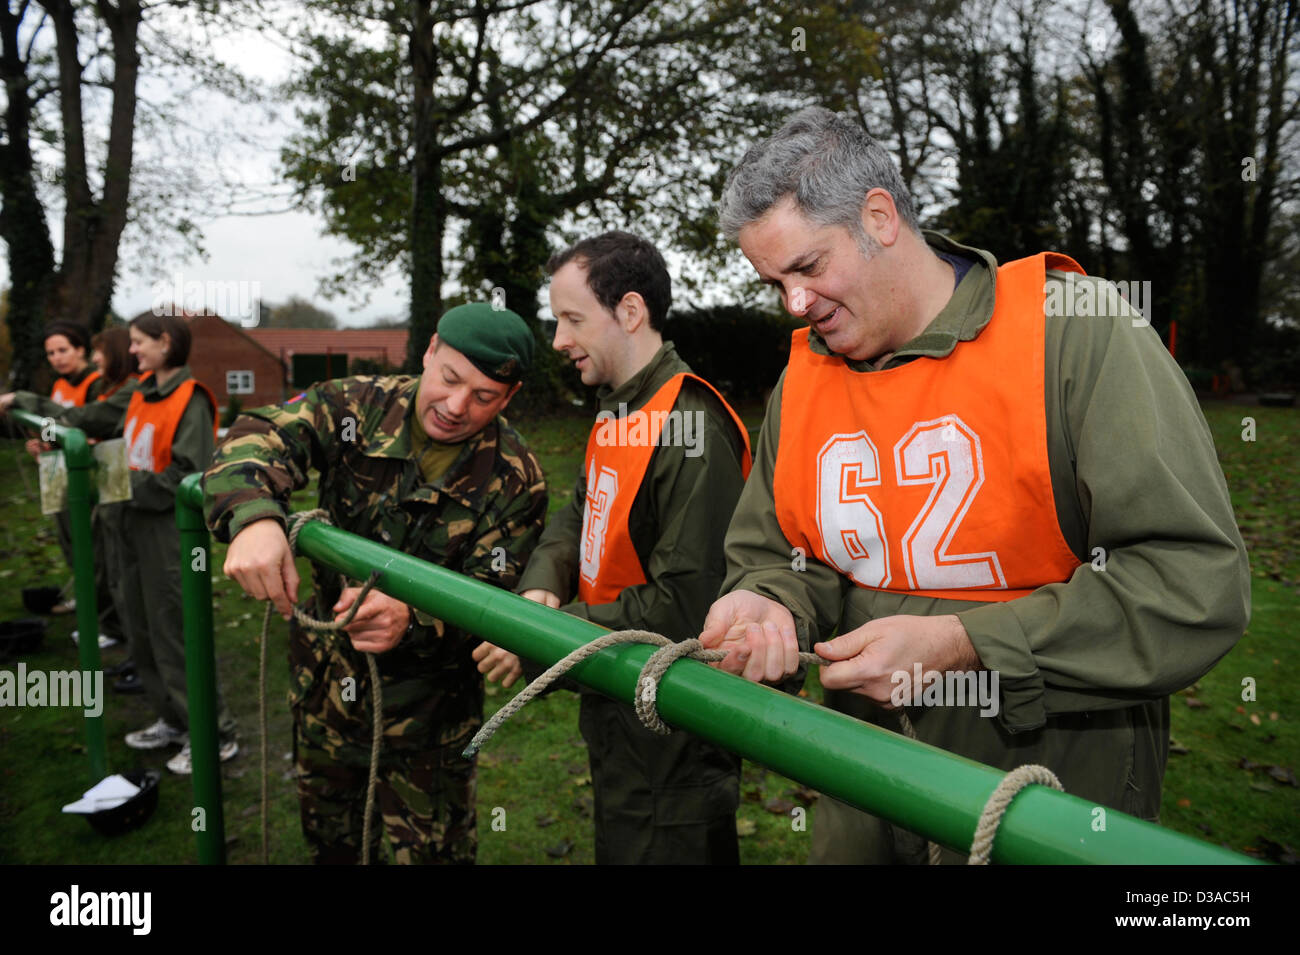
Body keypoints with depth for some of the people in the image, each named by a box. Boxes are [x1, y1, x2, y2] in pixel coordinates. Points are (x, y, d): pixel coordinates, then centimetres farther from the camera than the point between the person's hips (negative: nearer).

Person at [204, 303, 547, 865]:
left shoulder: (516, 481, -18)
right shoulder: (358, 408, -12)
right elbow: (257, 439, -24)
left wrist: (412, 622, -42)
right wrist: (252, 515, -47)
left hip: (425, 706, -3)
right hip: (325, 677, 3)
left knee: (432, 848, 12)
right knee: (326, 835, 26)